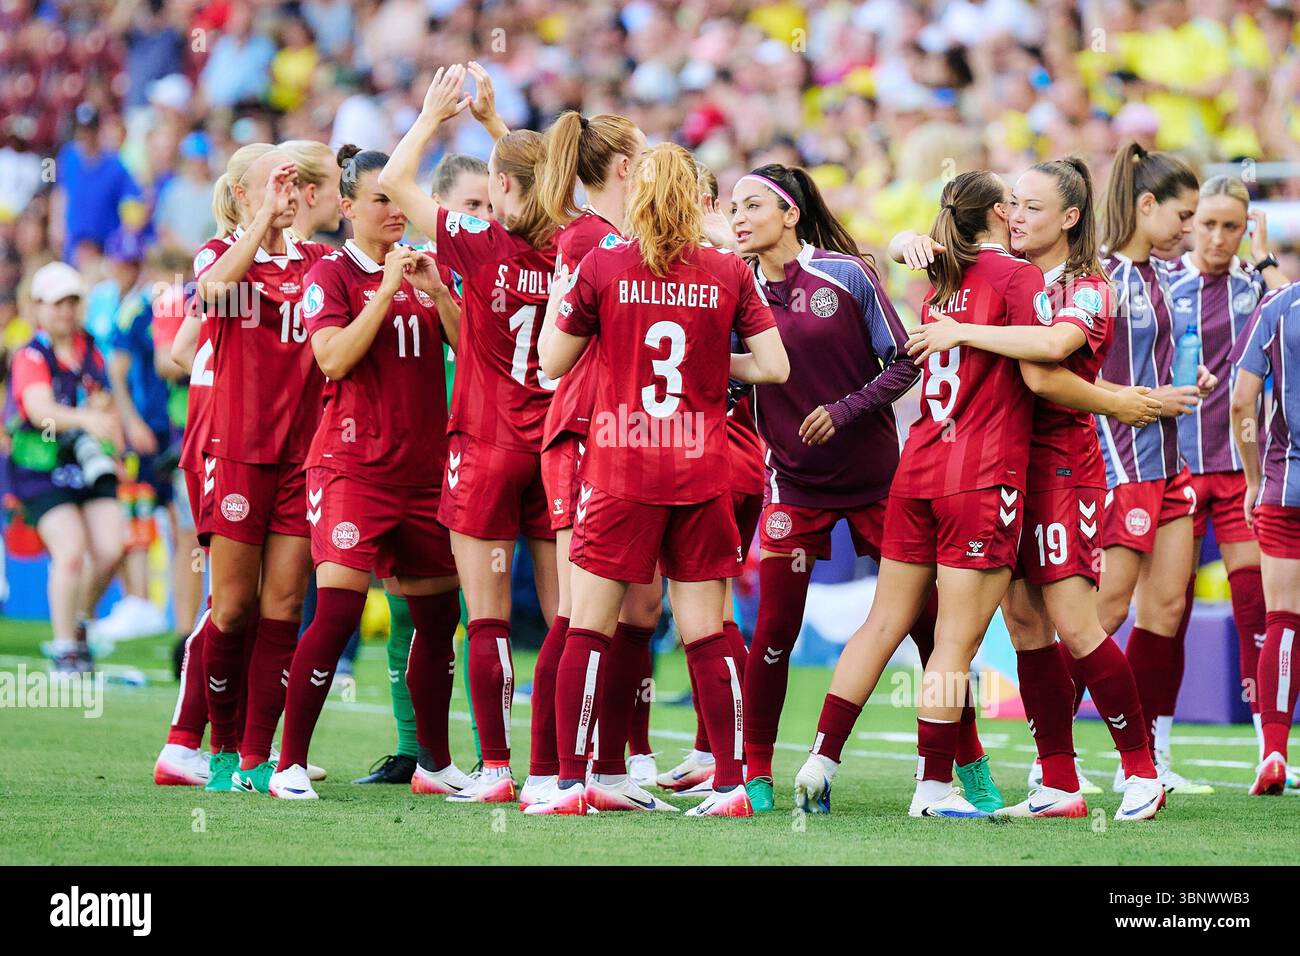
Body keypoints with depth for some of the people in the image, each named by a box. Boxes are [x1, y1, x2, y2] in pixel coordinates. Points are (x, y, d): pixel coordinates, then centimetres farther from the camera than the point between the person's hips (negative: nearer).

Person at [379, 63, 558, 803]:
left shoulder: (481, 248, -12)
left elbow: (394, 181, 1)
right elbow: (534, 173, 23)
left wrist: (434, 116, 12)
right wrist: (493, 119, 28)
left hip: (487, 446, -4)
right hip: (555, 447, 4)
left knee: (489, 617, 0)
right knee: (565, 616, 6)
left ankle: (497, 769, -3)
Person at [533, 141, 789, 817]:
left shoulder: (602, 266, -4)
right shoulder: (728, 273, 0)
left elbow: (553, 362, 3)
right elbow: (775, 366, -1)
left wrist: (564, 287, 17)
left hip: (619, 475, -2)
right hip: (701, 474, 2)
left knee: (588, 630, 4)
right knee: (706, 635, 7)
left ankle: (570, 783, 2)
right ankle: (730, 785, 7)